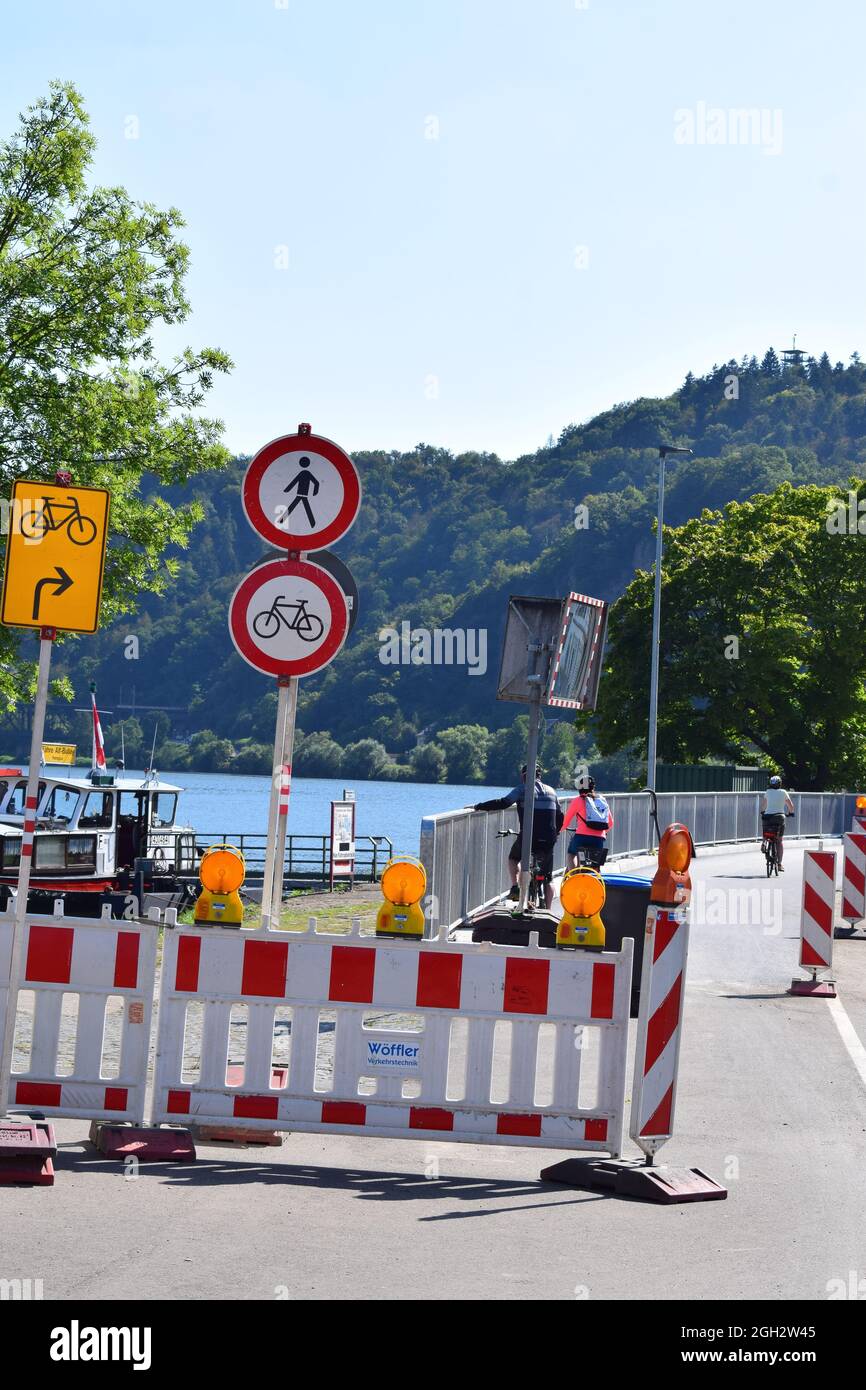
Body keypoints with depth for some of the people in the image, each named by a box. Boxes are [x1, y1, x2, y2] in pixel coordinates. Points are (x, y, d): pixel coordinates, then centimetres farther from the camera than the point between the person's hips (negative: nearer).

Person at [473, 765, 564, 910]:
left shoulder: (523, 789, 0)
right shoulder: (551, 791, 15)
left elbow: (504, 802, -9)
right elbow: (559, 815, 22)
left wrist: (480, 806, -2)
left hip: (528, 837, -4)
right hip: (548, 841, 4)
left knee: (513, 858, 26)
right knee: (548, 879, 12)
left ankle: (515, 887, 8)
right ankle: (548, 911, 6)